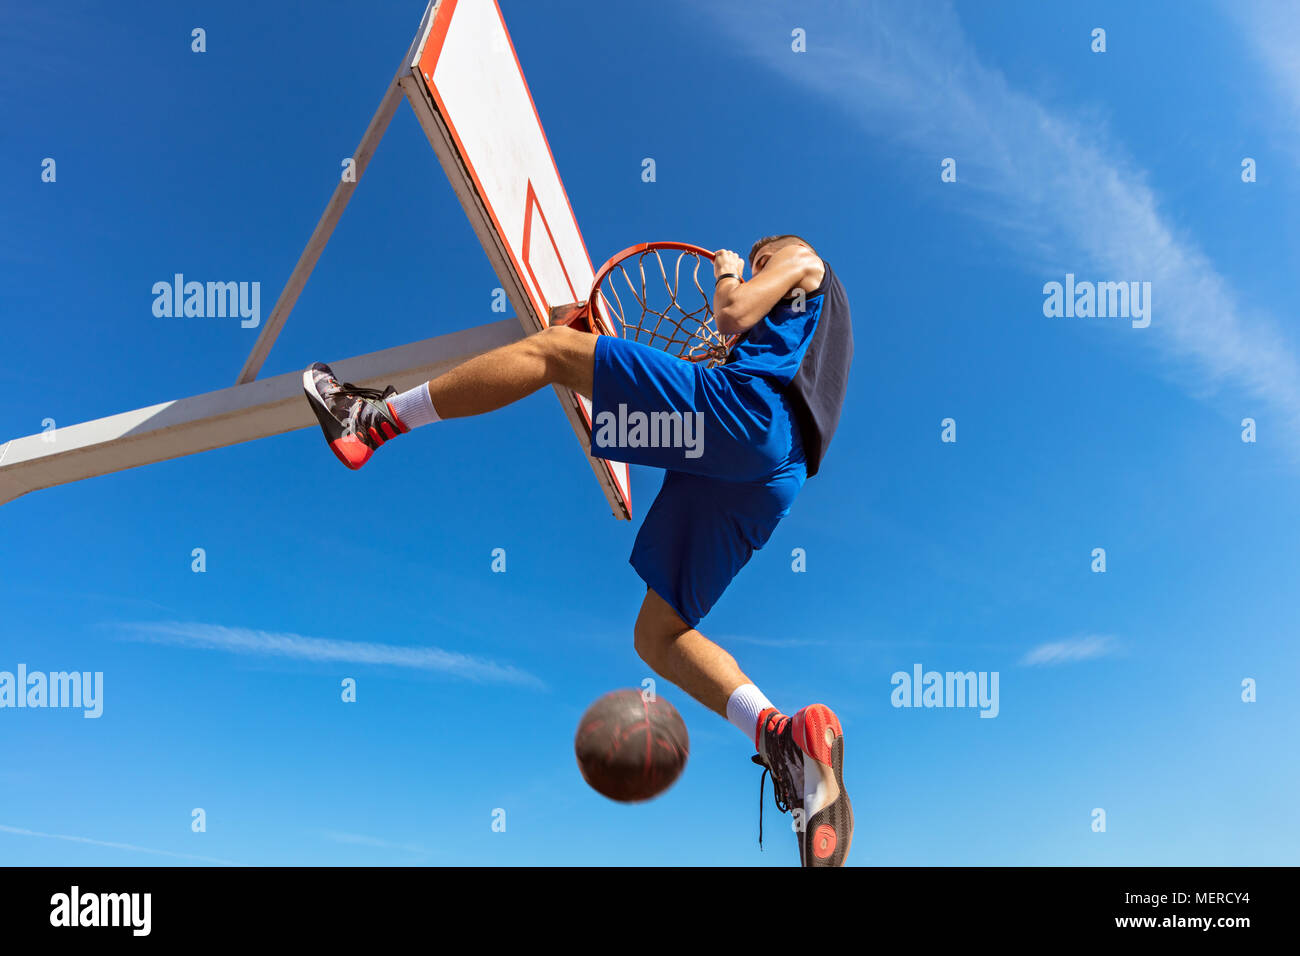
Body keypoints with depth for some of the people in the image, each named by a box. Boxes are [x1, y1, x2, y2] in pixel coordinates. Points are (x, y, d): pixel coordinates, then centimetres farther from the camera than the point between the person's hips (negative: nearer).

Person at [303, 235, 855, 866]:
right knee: (658, 636, 4)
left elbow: (734, 315, 2)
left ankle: (379, 418, -6)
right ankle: (781, 734, -15)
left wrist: (727, 274, 23)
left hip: (744, 403, -9)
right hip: (768, 481, 9)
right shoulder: (812, 334, 43)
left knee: (553, 347, -5)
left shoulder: (804, 260, 21)